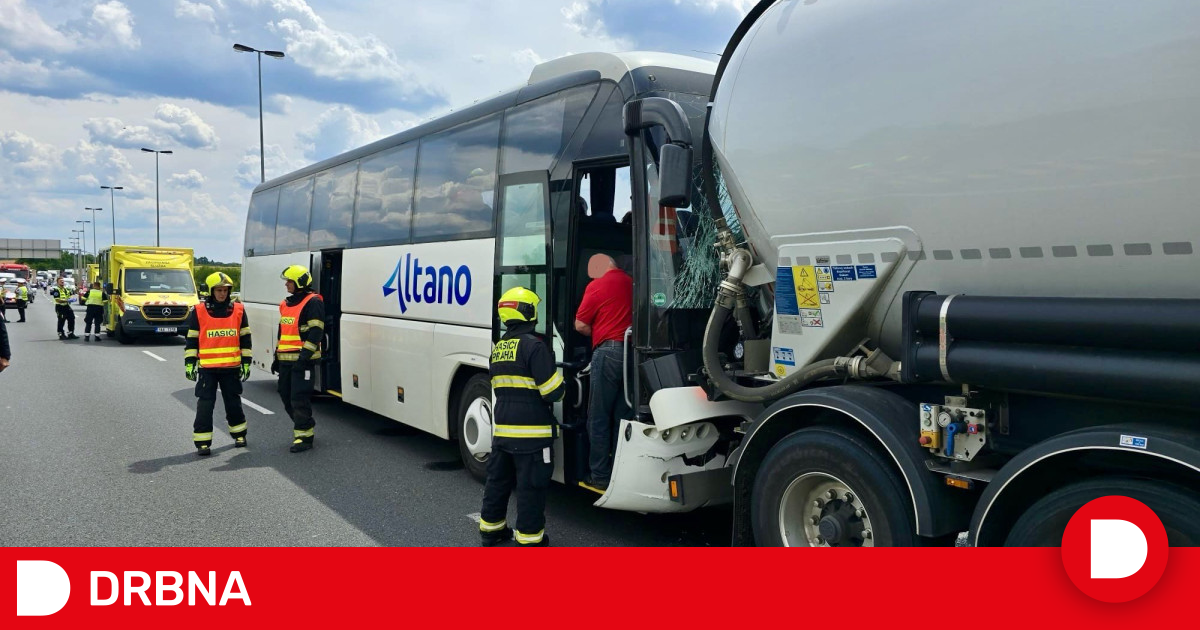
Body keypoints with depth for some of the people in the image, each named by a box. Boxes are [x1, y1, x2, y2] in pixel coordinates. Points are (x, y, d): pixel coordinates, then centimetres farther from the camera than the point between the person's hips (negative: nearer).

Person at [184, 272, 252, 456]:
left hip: (232, 367, 2)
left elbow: (245, 338, 8)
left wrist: (246, 363, 7)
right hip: (207, 367, -2)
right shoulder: (199, 311, -1)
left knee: (234, 401, 14)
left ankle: (239, 434, 31)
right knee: (205, 404, -2)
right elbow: (191, 339, 3)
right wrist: (189, 363, -1)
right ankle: (202, 442, 4)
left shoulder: (238, 310, 3)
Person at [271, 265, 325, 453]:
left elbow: (315, 333, -17)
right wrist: (277, 356, 22)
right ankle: (304, 425, 30)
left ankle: (304, 436, -2)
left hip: (302, 360, -9)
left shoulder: (312, 302, -11)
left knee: (299, 398, -10)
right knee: (286, 396, 14)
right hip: (285, 359, 9)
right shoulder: (286, 304, 18)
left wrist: (304, 356, -23)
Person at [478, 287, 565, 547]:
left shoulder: (498, 348, 10)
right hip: (530, 432, -8)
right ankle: (529, 538, 8)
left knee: (498, 480, 18)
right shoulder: (533, 345, -16)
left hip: (502, 429, 8)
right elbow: (553, 391, -16)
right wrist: (562, 385, 4)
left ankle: (491, 528, 30)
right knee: (531, 486, 1)